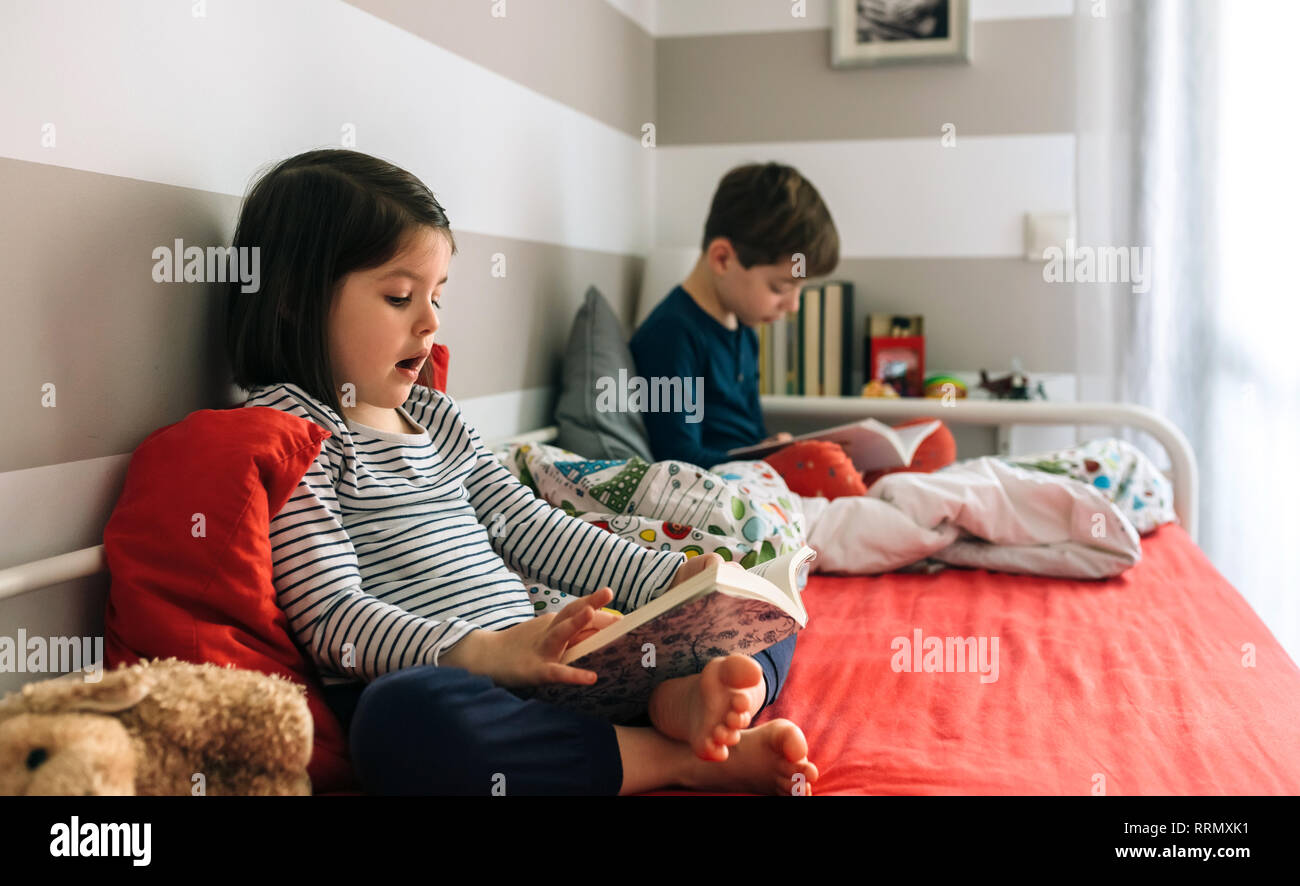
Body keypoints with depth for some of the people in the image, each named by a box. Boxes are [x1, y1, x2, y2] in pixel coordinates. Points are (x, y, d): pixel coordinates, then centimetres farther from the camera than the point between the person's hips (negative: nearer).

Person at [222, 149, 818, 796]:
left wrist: (672, 579, 11)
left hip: (535, 667, 8)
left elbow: (525, 526, 22)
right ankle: (681, 759, -31)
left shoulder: (435, 415, 22)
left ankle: (680, 699, -31)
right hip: (422, 683, -8)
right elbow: (333, 617, -13)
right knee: (410, 716, -44)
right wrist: (487, 652, -29)